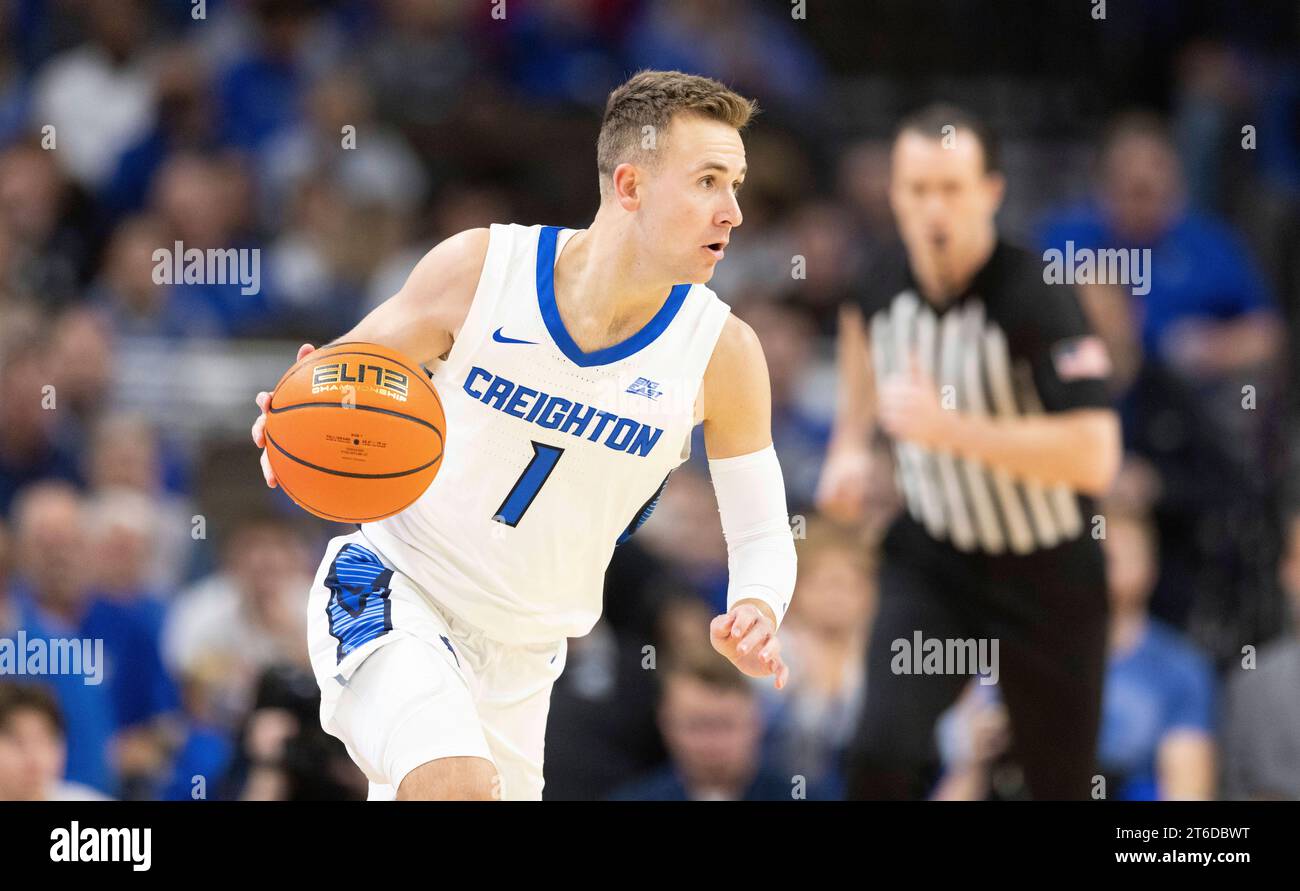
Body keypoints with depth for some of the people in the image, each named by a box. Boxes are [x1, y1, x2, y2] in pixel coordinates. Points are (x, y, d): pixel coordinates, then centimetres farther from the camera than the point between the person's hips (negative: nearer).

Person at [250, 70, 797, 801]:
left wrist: (757, 615, -26)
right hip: (389, 593, -4)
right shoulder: (479, 268, -14)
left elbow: (763, 535, -2)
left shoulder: (721, 354, -11)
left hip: (522, 655, 4)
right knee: (459, 785, -31)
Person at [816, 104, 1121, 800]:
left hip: (1047, 579, -3)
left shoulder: (1036, 298, -24)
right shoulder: (886, 284, -7)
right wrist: (850, 443, 10)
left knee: (1061, 786, 9)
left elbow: (1094, 458, -33)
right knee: (882, 755, -20)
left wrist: (950, 427, -36)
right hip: (929, 566, 3)